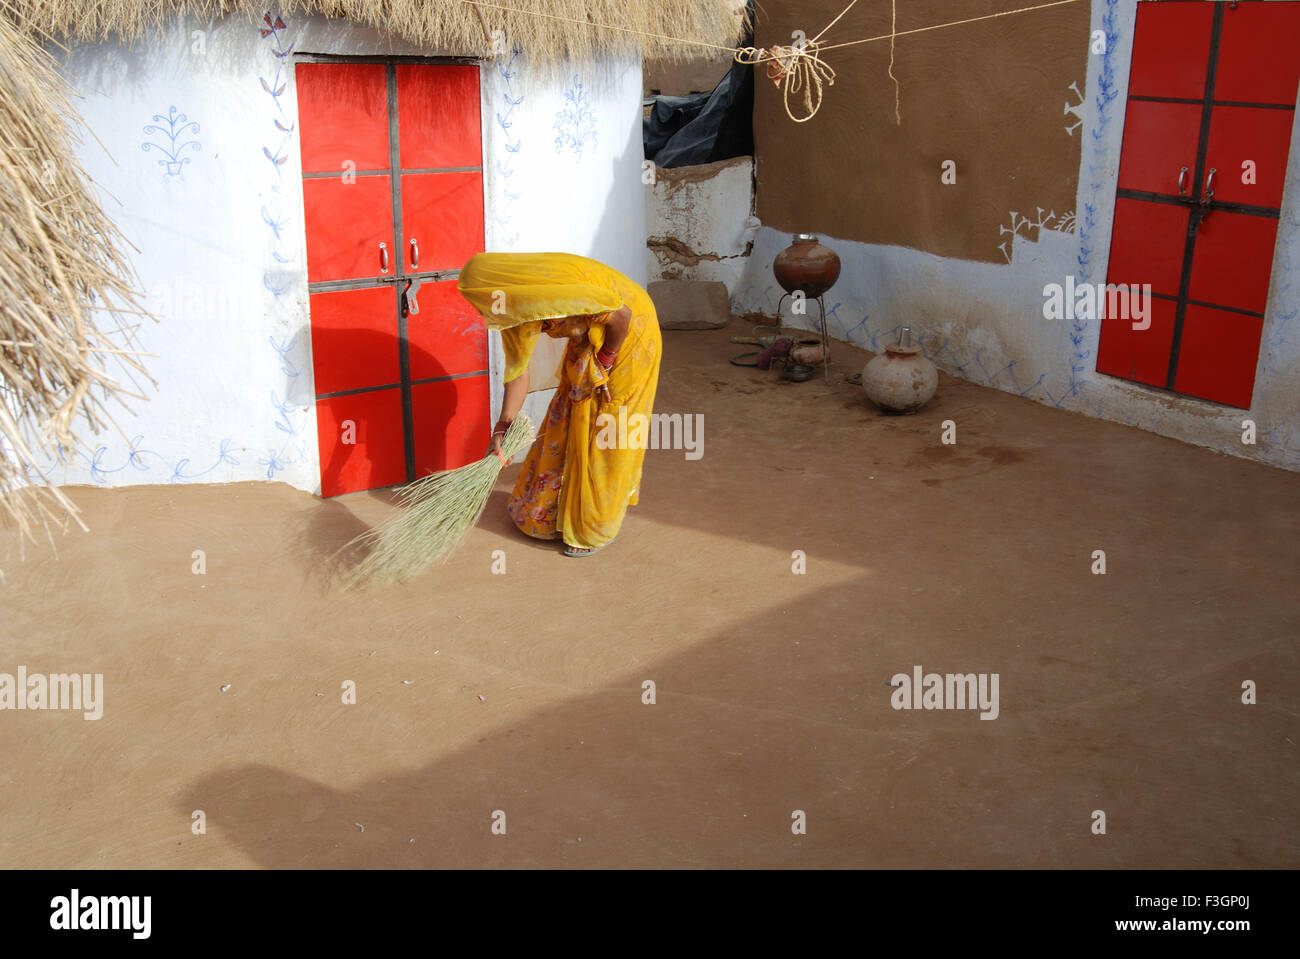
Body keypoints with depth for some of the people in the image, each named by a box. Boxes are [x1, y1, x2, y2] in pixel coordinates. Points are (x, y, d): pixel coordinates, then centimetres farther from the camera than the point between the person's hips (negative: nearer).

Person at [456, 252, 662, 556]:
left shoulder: (553, 292, -35)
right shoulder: (516, 306, -6)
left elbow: (622, 315, -30)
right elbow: (518, 368, 1)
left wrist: (603, 363, -15)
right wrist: (502, 428, -2)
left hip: (627, 337, -9)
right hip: (590, 339, 9)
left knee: (604, 437, -1)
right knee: (568, 422, 15)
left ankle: (596, 529, 13)